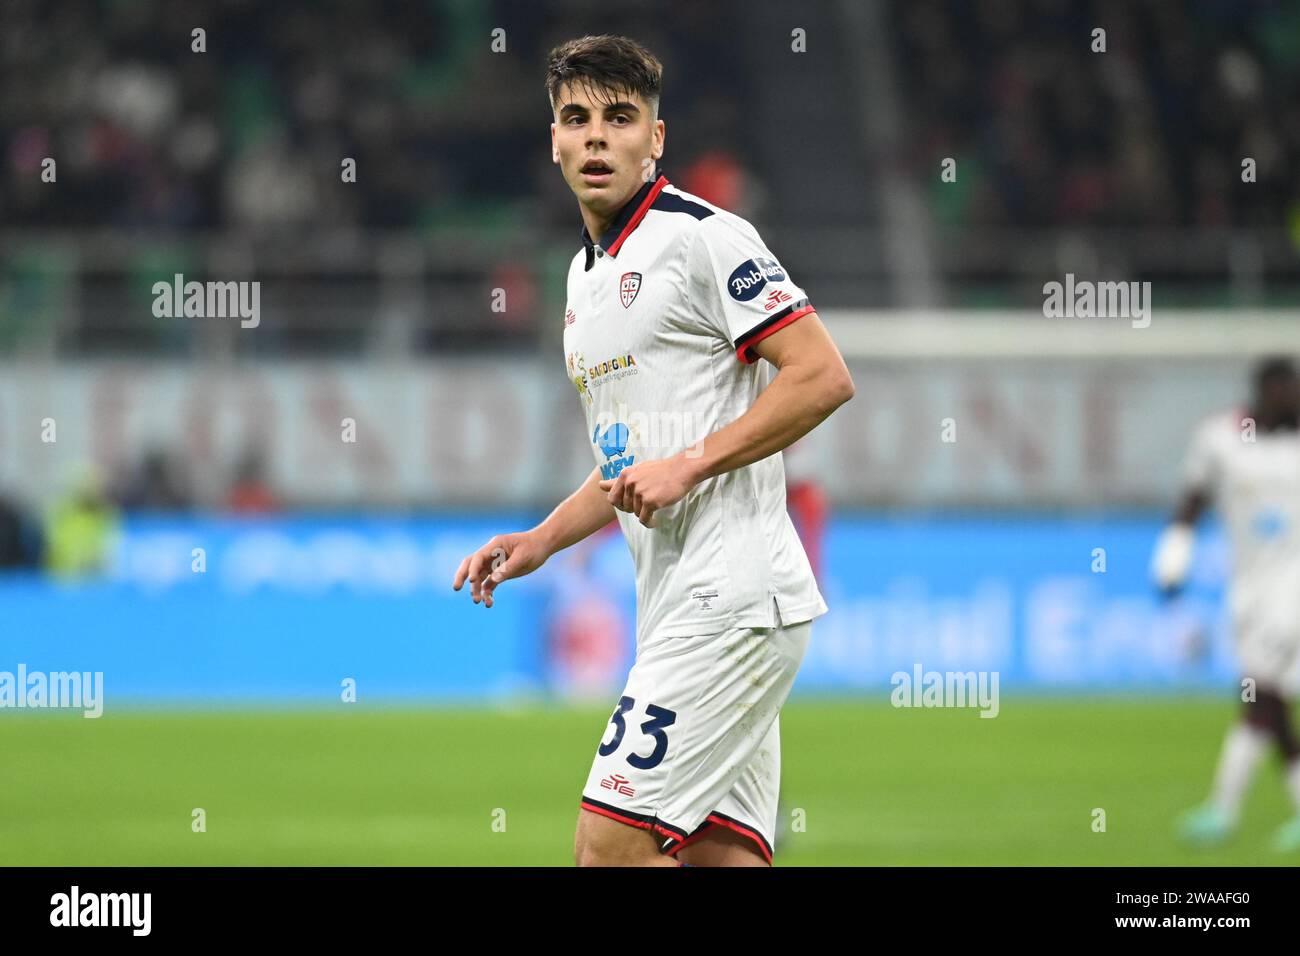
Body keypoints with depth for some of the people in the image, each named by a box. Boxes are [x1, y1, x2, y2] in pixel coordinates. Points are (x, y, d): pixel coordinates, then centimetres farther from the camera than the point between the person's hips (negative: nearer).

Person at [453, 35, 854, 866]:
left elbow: (823, 377, -14)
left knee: (610, 845, -15)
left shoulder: (703, 237, -7)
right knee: (720, 853, 1)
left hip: (735, 600, -9)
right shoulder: (586, 275, 21)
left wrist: (686, 466, -17)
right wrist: (539, 543, 16)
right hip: (673, 605, 9)